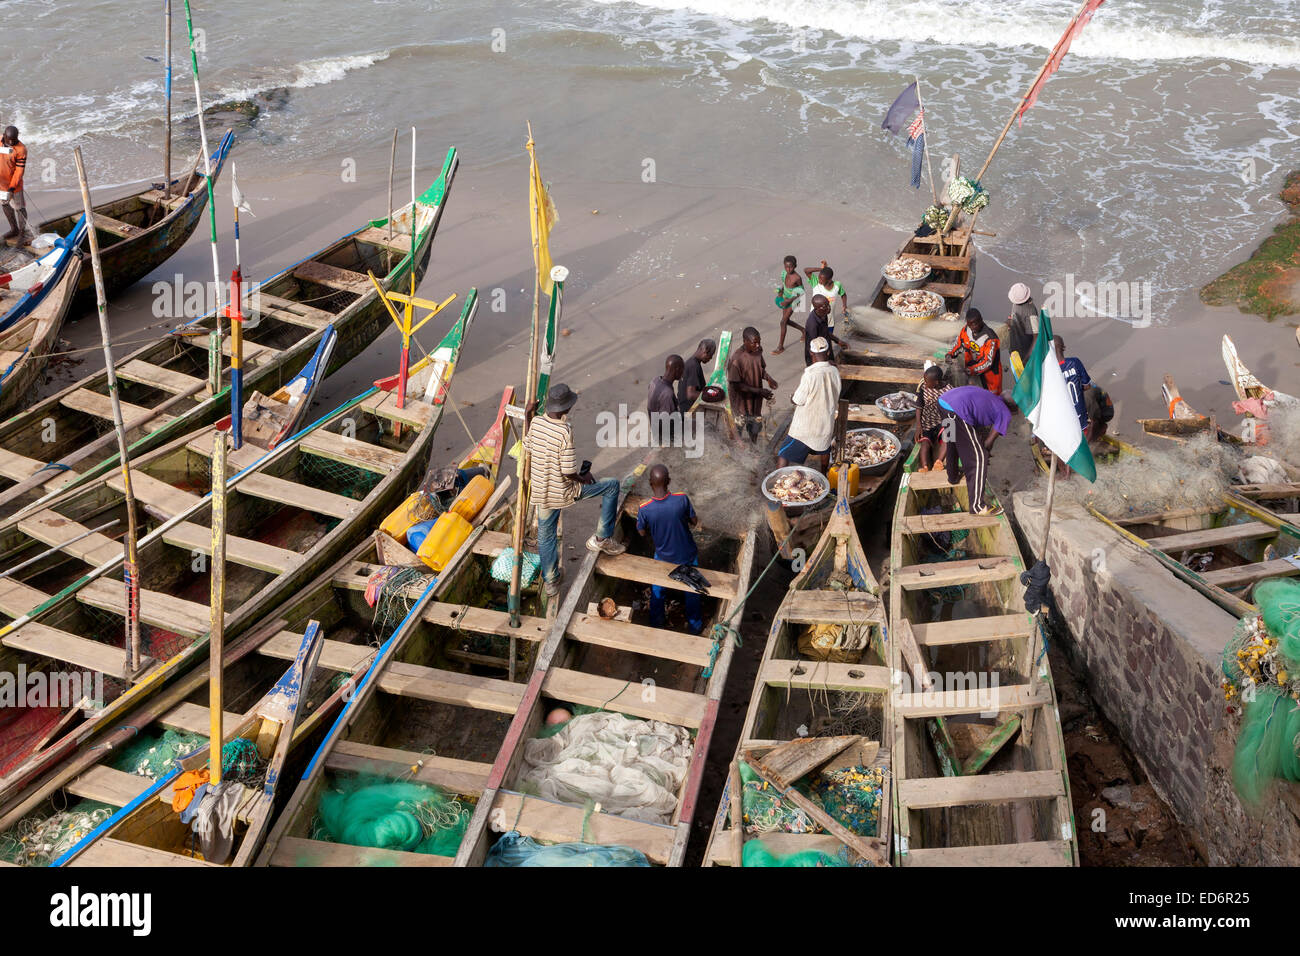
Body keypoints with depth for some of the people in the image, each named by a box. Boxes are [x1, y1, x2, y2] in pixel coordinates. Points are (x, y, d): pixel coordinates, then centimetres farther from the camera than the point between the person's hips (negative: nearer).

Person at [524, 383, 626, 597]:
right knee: (612, 485, 11)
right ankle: (602, 538, 17)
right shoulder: (565, 431, -25)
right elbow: (568, 472, -24)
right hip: (563, 492, -6)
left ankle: (550, 581, 38)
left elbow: (527, 451, 8)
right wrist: (583, 478, -4)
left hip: (539, 491, 6)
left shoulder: (535, 423, -7)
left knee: (545, 535, 23)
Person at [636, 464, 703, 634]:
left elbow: (642, 532, -8)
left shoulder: (645, 509, -28)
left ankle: (656, 622, 48)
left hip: (663, 556, 0)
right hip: (687, 555, 0)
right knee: (691, 590, 26)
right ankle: (695, 624, 44)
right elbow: (694, 522, -11)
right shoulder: (682, 499, -28)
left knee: (657, 589, 29)